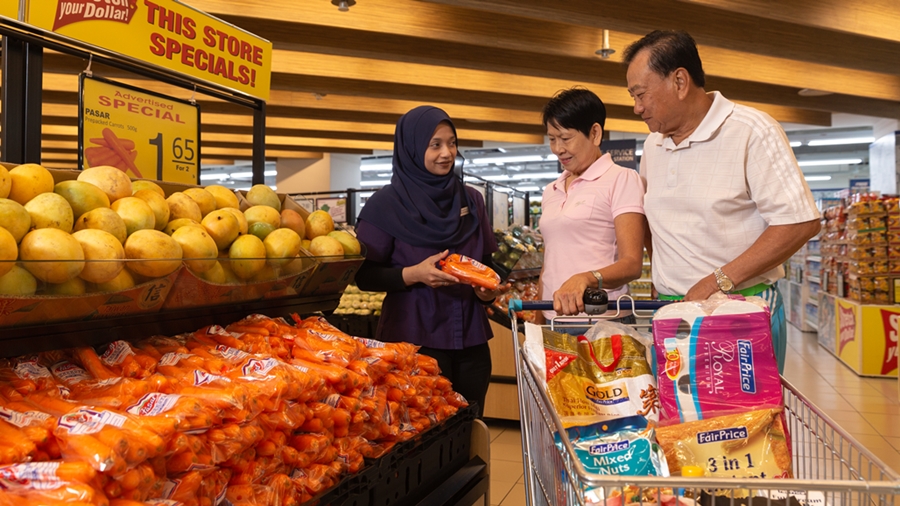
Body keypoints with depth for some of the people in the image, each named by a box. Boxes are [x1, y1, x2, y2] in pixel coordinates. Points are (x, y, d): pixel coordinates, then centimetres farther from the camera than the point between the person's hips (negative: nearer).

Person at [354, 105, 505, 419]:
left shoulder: (470, 200, 10)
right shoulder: (387, 204, -4)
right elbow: (364, 275, -5)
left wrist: (488, 289, -3)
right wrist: (413, 274, -20)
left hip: (470, 337, 5)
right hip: (414, 338, -4)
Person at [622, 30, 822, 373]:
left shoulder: (751, 131, -9)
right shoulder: (653, 145, 11)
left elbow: (800, 222, -15)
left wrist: (719, 281, -18)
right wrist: (663, 275, 6)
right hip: (671, 315, 6)